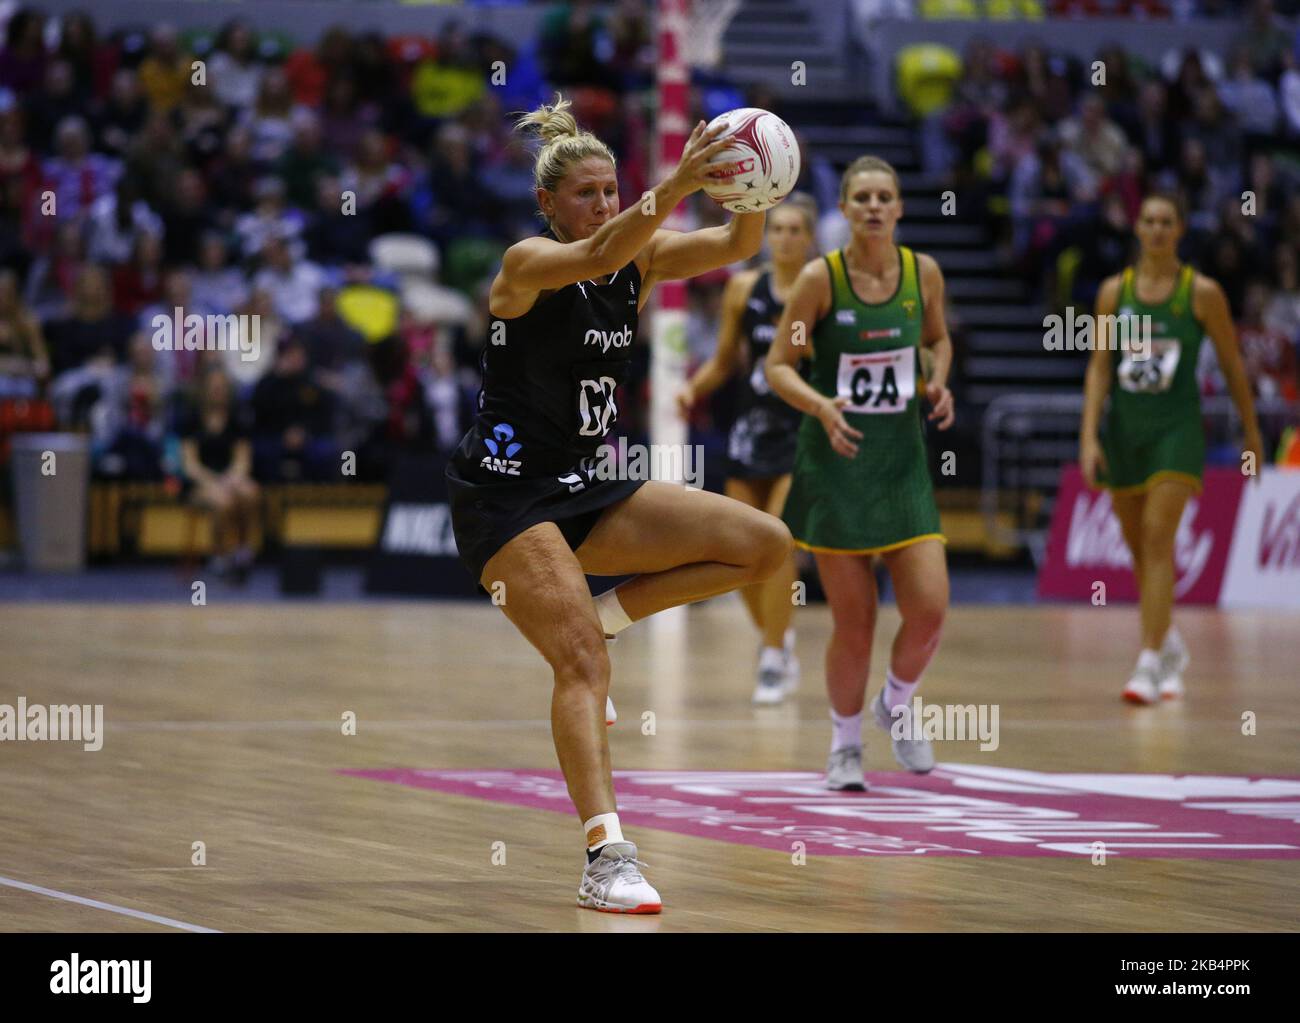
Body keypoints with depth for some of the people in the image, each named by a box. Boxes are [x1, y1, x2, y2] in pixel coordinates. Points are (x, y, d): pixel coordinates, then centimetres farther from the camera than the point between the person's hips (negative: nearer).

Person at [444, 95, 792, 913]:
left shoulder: (642, 258, 5)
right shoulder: (529, 263, -12)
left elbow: (735, 247, -10)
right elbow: (598, 256, -35)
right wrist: (676, 186, -48)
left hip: (586, 489, 7)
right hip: (506, 495, -7)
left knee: (766, 545, -2)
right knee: (584, 665, -24)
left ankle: (604, 616, 7)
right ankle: (608, 858, -30)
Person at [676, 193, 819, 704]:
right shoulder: (745, 288, 4)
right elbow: (724, 361, 12)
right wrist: (694, 388, -5)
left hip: (804, 432, -4)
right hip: (752, 427, 4)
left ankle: (773, 660, -6)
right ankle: (779, 640, 26)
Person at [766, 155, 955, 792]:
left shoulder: (923, 273, 0)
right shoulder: (820, 279, -10)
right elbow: (778, 367, -7)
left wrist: (937, 382, -1)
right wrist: (822, 406, -24)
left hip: (902, 462, 3)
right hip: (835, 462, -3)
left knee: (929, 608, -9)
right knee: (853, 624, -1)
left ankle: (896, 705, 22)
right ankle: (845, 742, 23)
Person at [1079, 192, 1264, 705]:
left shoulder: (1202, 293, -3)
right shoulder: (1114, 291, 4)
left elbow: (1231, 363, 5)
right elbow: (1099, 368, 2)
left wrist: (1251, 431, 10)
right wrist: (1088, 436, -6)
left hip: (1176, 428, -4)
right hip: (1124, 428, 4)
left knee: (1158, 539, -16)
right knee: (1138, 546, 11)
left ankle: (1149, 663, -19)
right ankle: (1171, 648, 33)